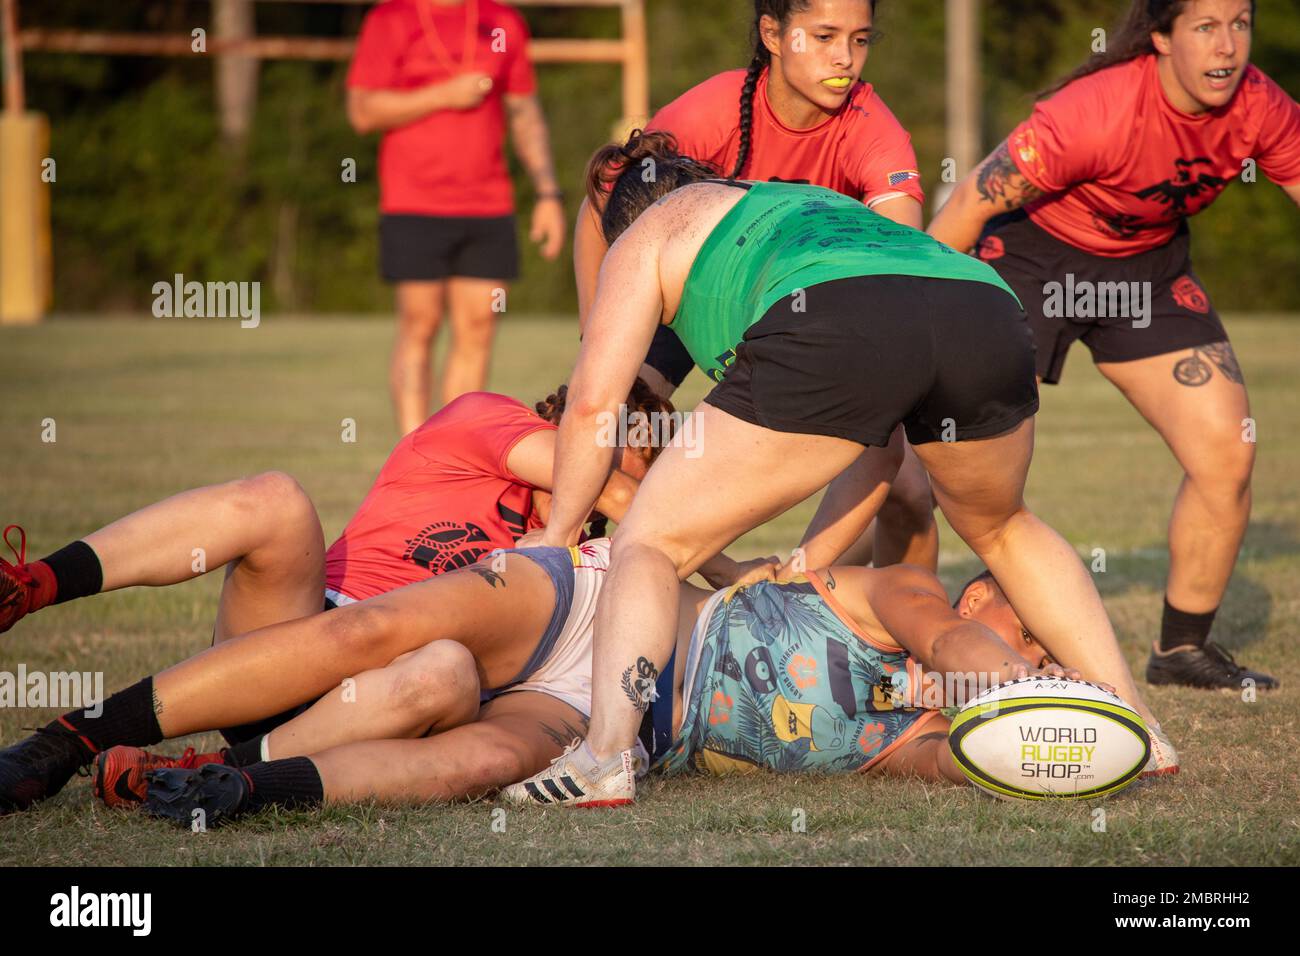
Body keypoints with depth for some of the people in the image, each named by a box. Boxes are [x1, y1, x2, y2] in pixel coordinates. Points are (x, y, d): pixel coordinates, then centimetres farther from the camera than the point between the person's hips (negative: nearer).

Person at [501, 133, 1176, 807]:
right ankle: (1138, 729, 29)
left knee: (650, 544, 10)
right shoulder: (821, 206, 45)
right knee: (1001, 527, 36)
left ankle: (607, 754, -11)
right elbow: (879, 444, 39)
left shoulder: (646, 235, 32)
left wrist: (560, 531, 35)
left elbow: (594, 402, 21)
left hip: (832, 333, -5)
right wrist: (808, 566, 40)